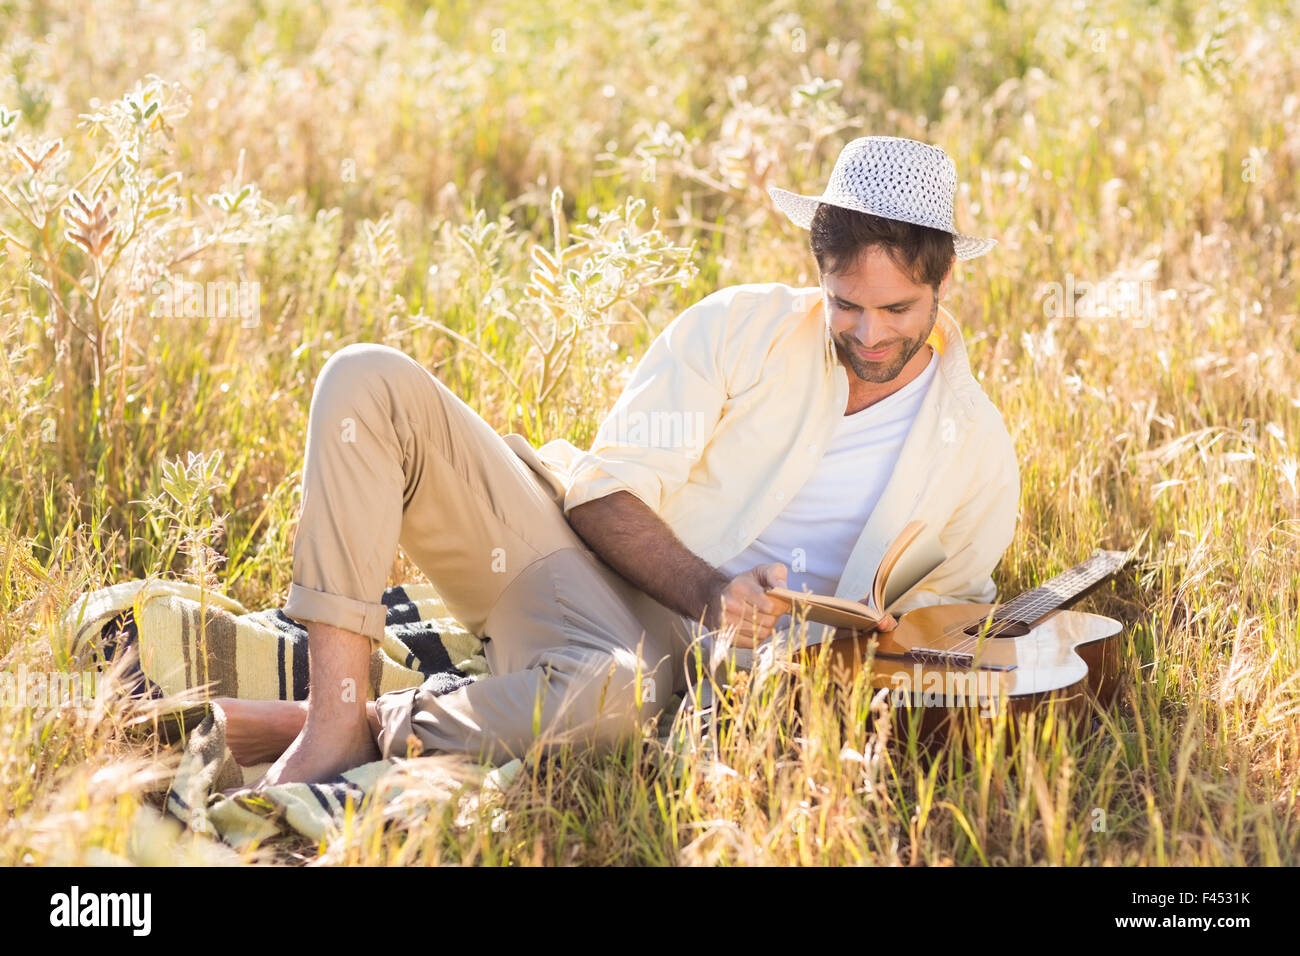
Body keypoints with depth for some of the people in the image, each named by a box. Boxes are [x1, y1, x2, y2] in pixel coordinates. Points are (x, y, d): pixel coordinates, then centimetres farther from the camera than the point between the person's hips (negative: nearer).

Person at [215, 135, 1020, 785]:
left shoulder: (977, 454, 0)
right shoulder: (739, 328, 0)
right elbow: (607, 489, -3)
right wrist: (708, 593, -23)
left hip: (657, 639, -2)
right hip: (560, 522, 3)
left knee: (617, 693, -44)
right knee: (368, 382, -20)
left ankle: (346, 731, -21)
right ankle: (336, 709, -28)